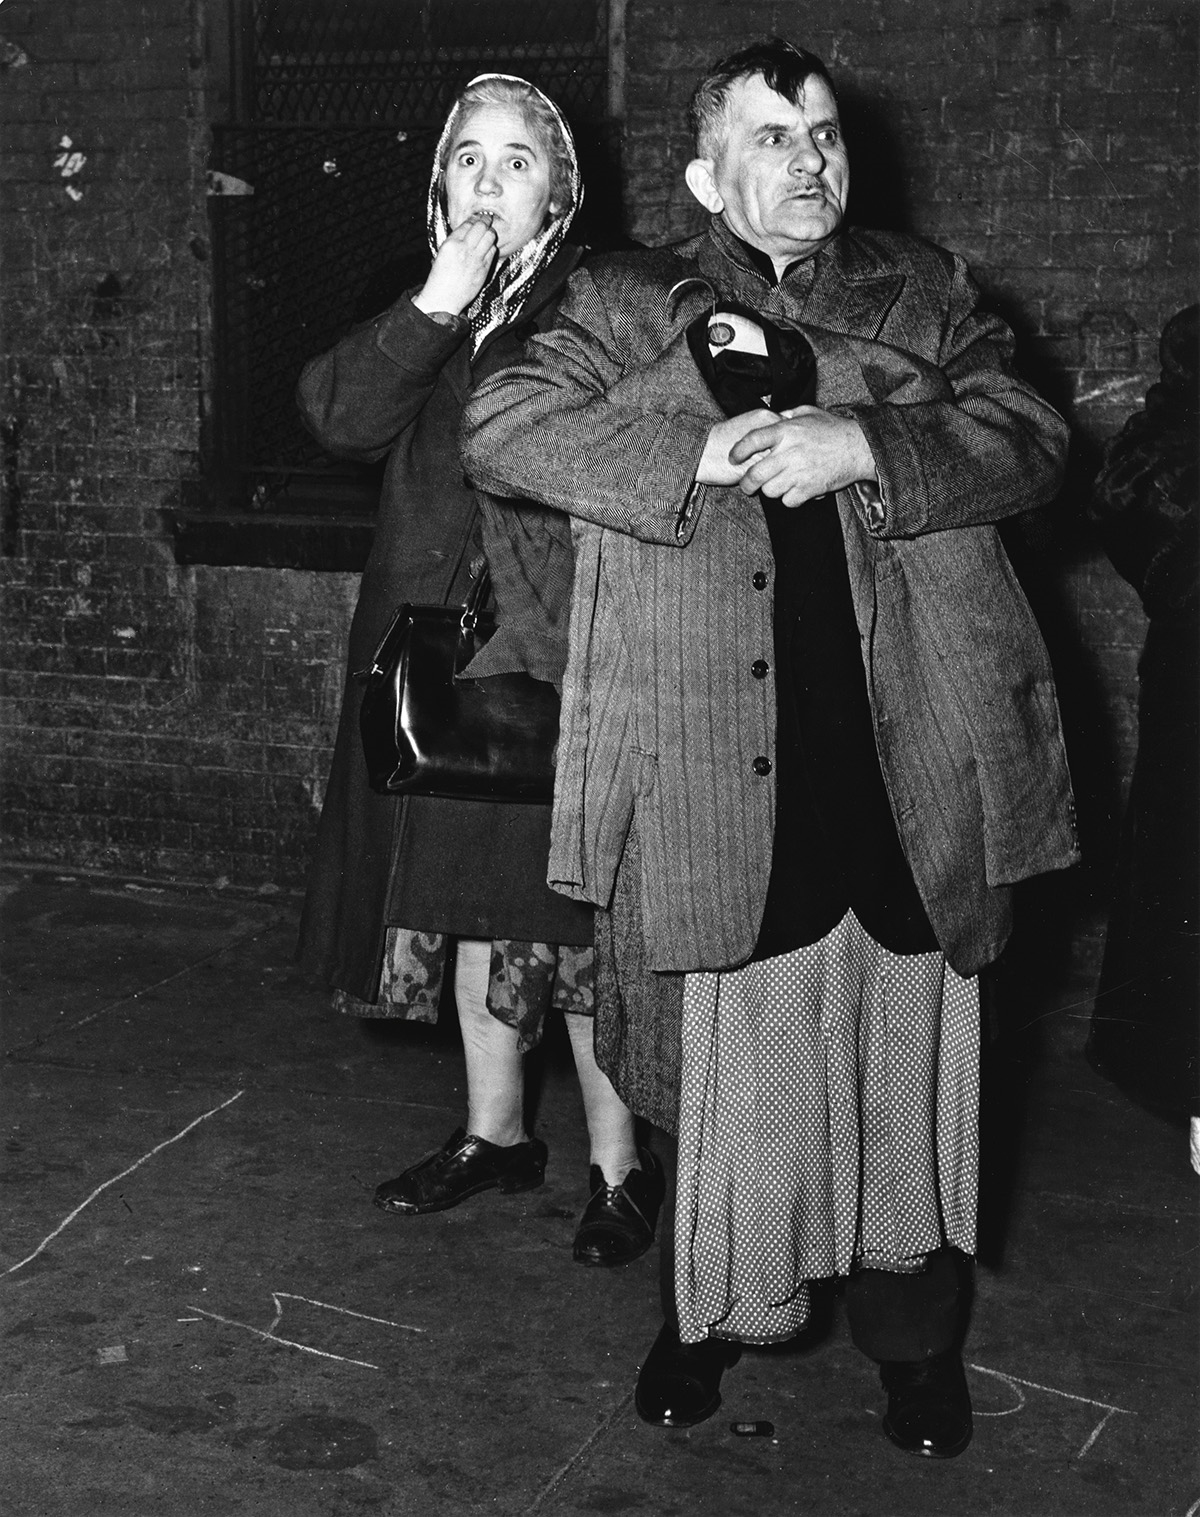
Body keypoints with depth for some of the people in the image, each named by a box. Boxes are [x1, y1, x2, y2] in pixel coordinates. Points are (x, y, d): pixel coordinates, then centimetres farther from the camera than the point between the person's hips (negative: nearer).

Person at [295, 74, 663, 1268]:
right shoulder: (421, 311, 11)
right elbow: (338, 418, -6)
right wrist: (433, 311, -15)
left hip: (567, 657, -5)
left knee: (576, 916, -1)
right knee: (468, 898, 15)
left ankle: (617, 1166, 13)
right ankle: (494, 1132, 31)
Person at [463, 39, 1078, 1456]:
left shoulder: (925, 291, 13)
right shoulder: (626, 304, 7)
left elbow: (1028, 443, 2)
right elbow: (499, 428, -5)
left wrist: (863, 445, -16)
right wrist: (698, 457, -16)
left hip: (913, 755, 2)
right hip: (726, 768, -1)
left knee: (912, 1059, 11)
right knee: (735, 1057, 7)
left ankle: (915, 1333, 29)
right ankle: (716, 1305, 29)